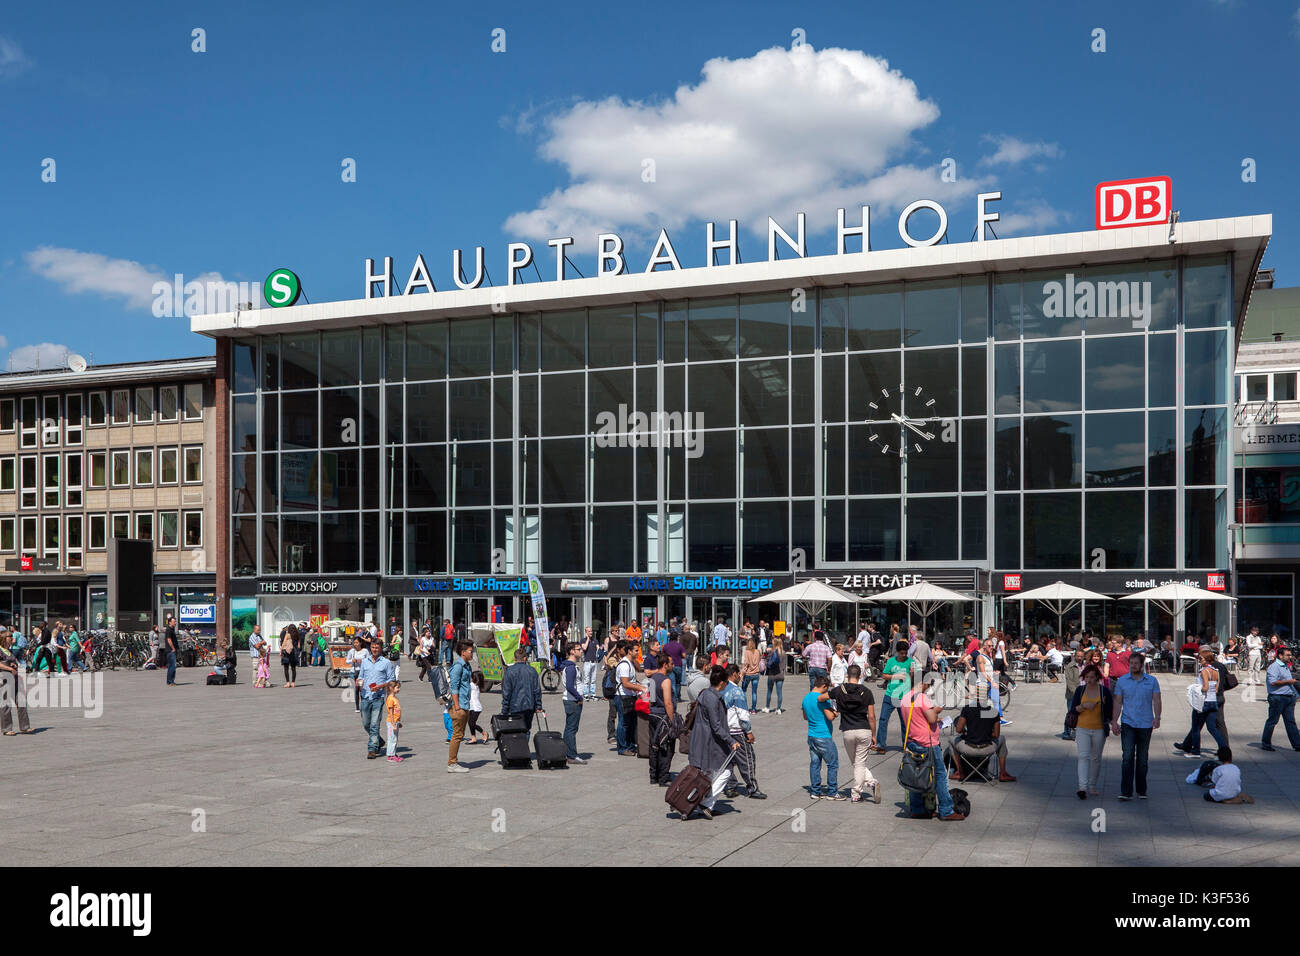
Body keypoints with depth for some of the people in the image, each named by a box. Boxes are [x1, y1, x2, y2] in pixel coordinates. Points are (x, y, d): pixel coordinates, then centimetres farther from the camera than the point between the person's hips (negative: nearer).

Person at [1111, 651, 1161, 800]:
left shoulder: (1152, 681, 5)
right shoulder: (1122, 681, 5)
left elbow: (1156, 700, 0)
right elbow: (1118, 702, 5)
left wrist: (1157, 718, -15)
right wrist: (1114, 721, -4)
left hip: (1145, 725, 1)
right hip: (1127, 724, -1)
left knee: (1142, 759, 9)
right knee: (1128, 757, -11)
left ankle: (1142, 791, 20)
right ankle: (1126, 792, -12)